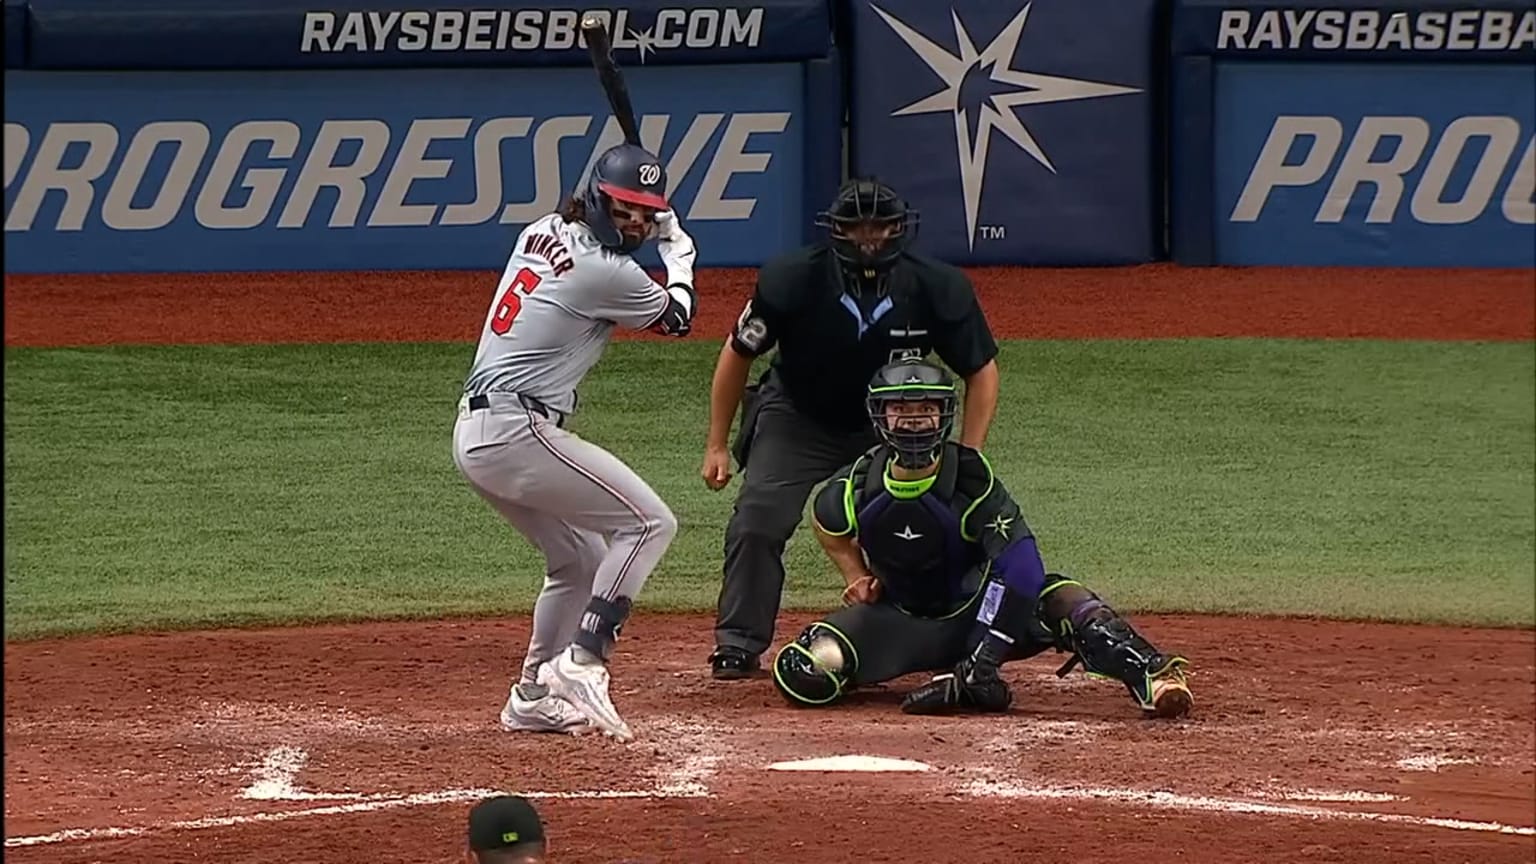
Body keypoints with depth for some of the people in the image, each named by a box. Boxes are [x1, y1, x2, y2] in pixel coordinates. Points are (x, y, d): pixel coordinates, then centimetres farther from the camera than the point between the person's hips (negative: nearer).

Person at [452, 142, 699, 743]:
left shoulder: (540, 233, 12)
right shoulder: (604, 271, -12)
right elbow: (677, 318, 7)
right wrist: (678, 250, 24)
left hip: (472, 432, 10)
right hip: (519, 431, -10)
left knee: (577, 557, 22)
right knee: (648, 523, -7)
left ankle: (533, 698, 25)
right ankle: (580, 662, -15)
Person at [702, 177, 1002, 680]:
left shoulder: (938, 288, -23)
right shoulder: (791, 280, -25)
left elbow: (981, 370, -8)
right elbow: (738, 353, -8)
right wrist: (717, 445, -6)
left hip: (889, 429, 1)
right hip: (797, 420, -1)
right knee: (757, 524, -18)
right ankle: (738, 647, -6)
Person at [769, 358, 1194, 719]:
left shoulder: (971, 478, -23)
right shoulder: (854, 489, -14)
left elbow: (1020, 568, -32)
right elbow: (831, 527, 14)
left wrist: (980, 663, -38)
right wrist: (857, 579, -2)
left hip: (971, 614, -2)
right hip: (900, 620, 2)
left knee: (1060, 599, -32)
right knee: (805, 672, -24)